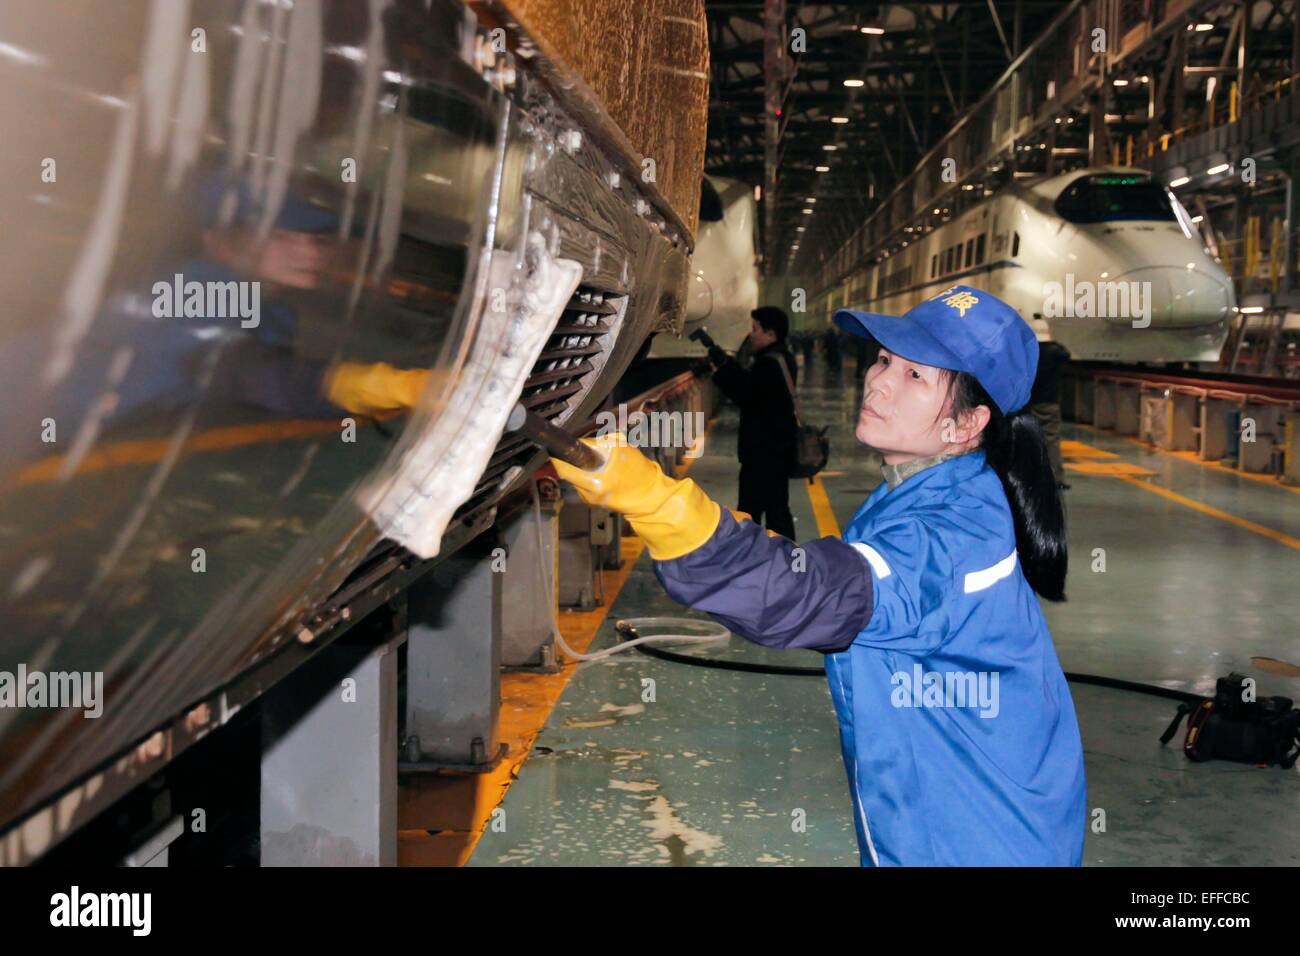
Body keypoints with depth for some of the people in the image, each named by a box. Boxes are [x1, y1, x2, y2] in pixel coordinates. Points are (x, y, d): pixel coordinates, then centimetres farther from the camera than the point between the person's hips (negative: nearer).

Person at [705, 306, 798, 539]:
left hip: (763, 452, -10)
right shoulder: (783, 360, 14)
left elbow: (744, 395, -21)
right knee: (778, 510, 15)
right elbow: (751, 384, 15)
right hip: (778, 450, 10)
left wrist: (721, 367, -12)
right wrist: (726, 363, 6)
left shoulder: (768, 364, -20)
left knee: (749, 512, -4)